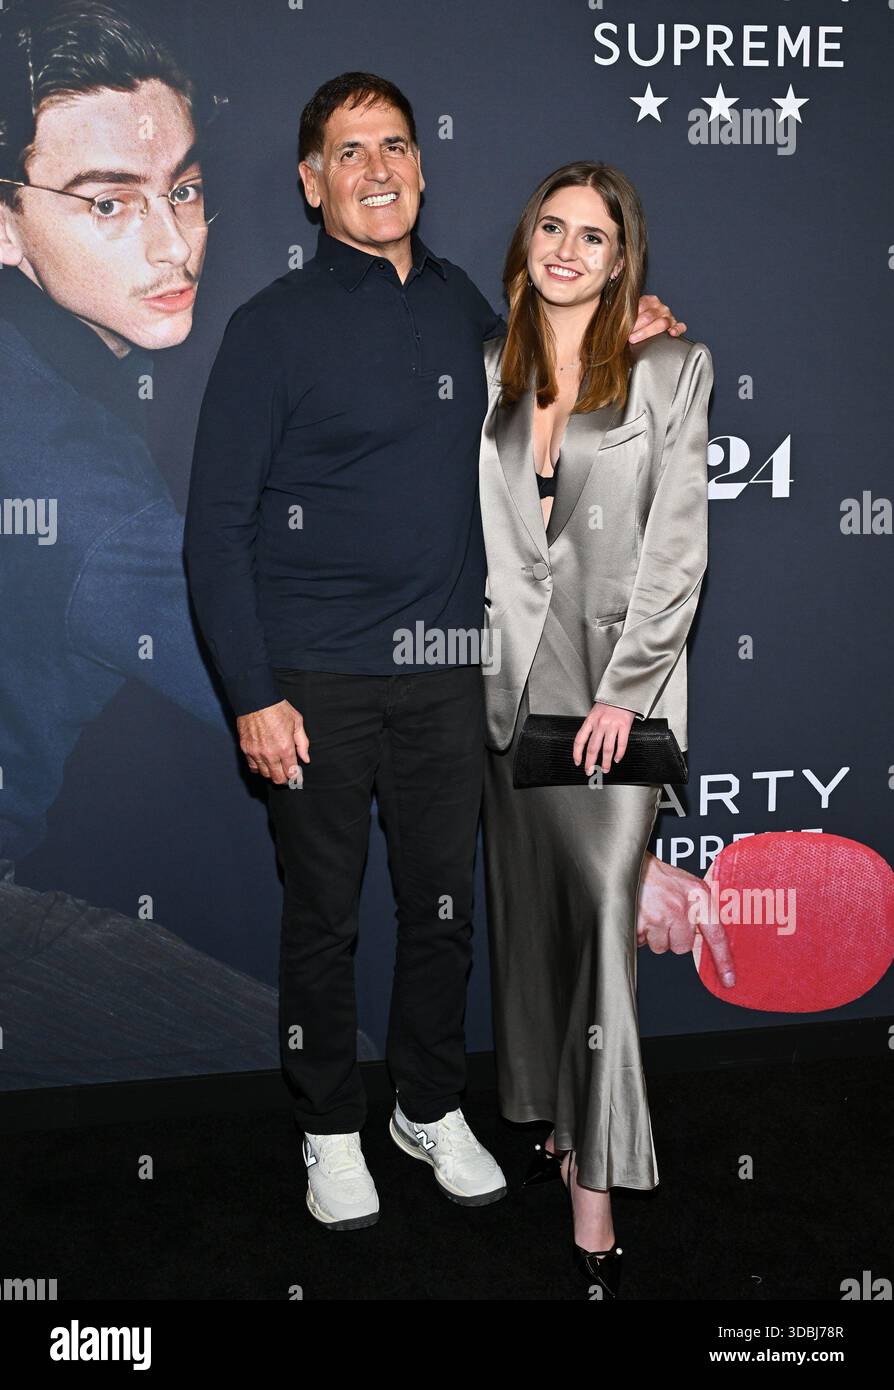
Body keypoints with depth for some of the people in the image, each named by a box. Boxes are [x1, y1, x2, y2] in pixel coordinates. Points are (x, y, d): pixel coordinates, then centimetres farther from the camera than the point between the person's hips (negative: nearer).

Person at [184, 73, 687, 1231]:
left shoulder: (462, 304, 8)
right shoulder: (273, 326, -6)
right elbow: (215, 527, -7)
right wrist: (252, 695, -13)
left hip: (445, 668, 4)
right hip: (318, 676, -4)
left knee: (443, 900, 13)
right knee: (324, 914, 8)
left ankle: (431, 1108, 33)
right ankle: (330, 1129, 28)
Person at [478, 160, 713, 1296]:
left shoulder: (671, 369, 2)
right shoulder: (485, 373, 12)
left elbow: (677, 543, -5)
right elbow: (475, 536, 11)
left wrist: (623, 687, -13)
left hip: (624, 664, -4)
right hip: (511, 666, 4)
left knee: (602, 902, -11)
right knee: (529, 900, 10)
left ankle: (594, 1190, -6)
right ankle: (555, 1117, 26)